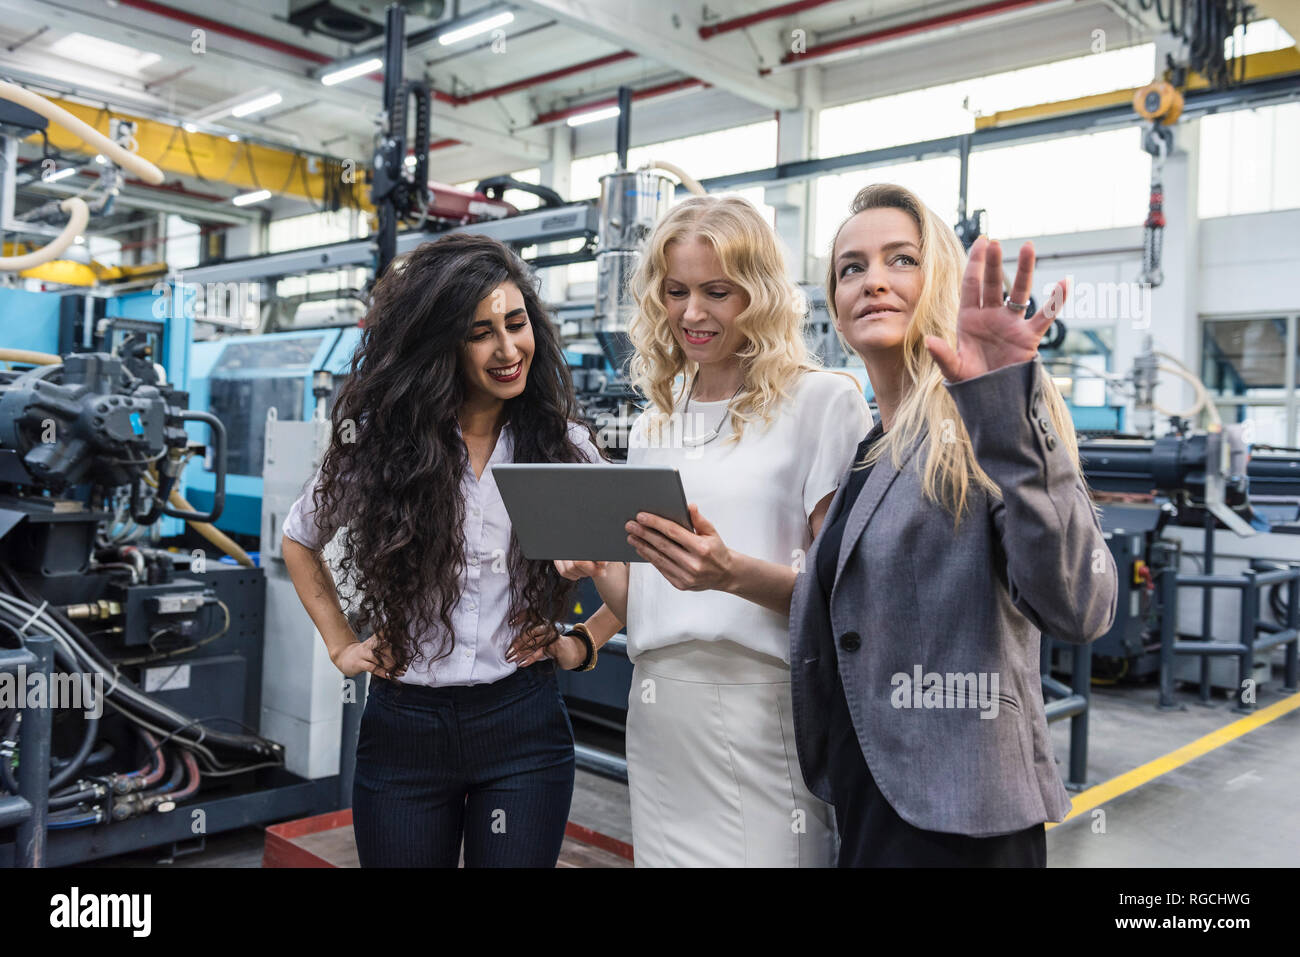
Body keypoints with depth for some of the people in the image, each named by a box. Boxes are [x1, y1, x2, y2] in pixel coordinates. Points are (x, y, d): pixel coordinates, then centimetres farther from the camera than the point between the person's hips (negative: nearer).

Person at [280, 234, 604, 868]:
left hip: (521, 726, 0)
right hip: (401, 727, 1)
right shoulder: (380, 440, -2)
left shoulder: (563, 445, -2)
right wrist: (340, 645, 7)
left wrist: (584, 643, -3)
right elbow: (299, 540, 14)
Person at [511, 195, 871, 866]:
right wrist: (596, 569, -6)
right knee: (663, 856, 14)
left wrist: (731, 573, -25)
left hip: (765, 711, -5)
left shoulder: (821, 400, -5)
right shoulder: (653, 425, 13)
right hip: (658, 715, 5)